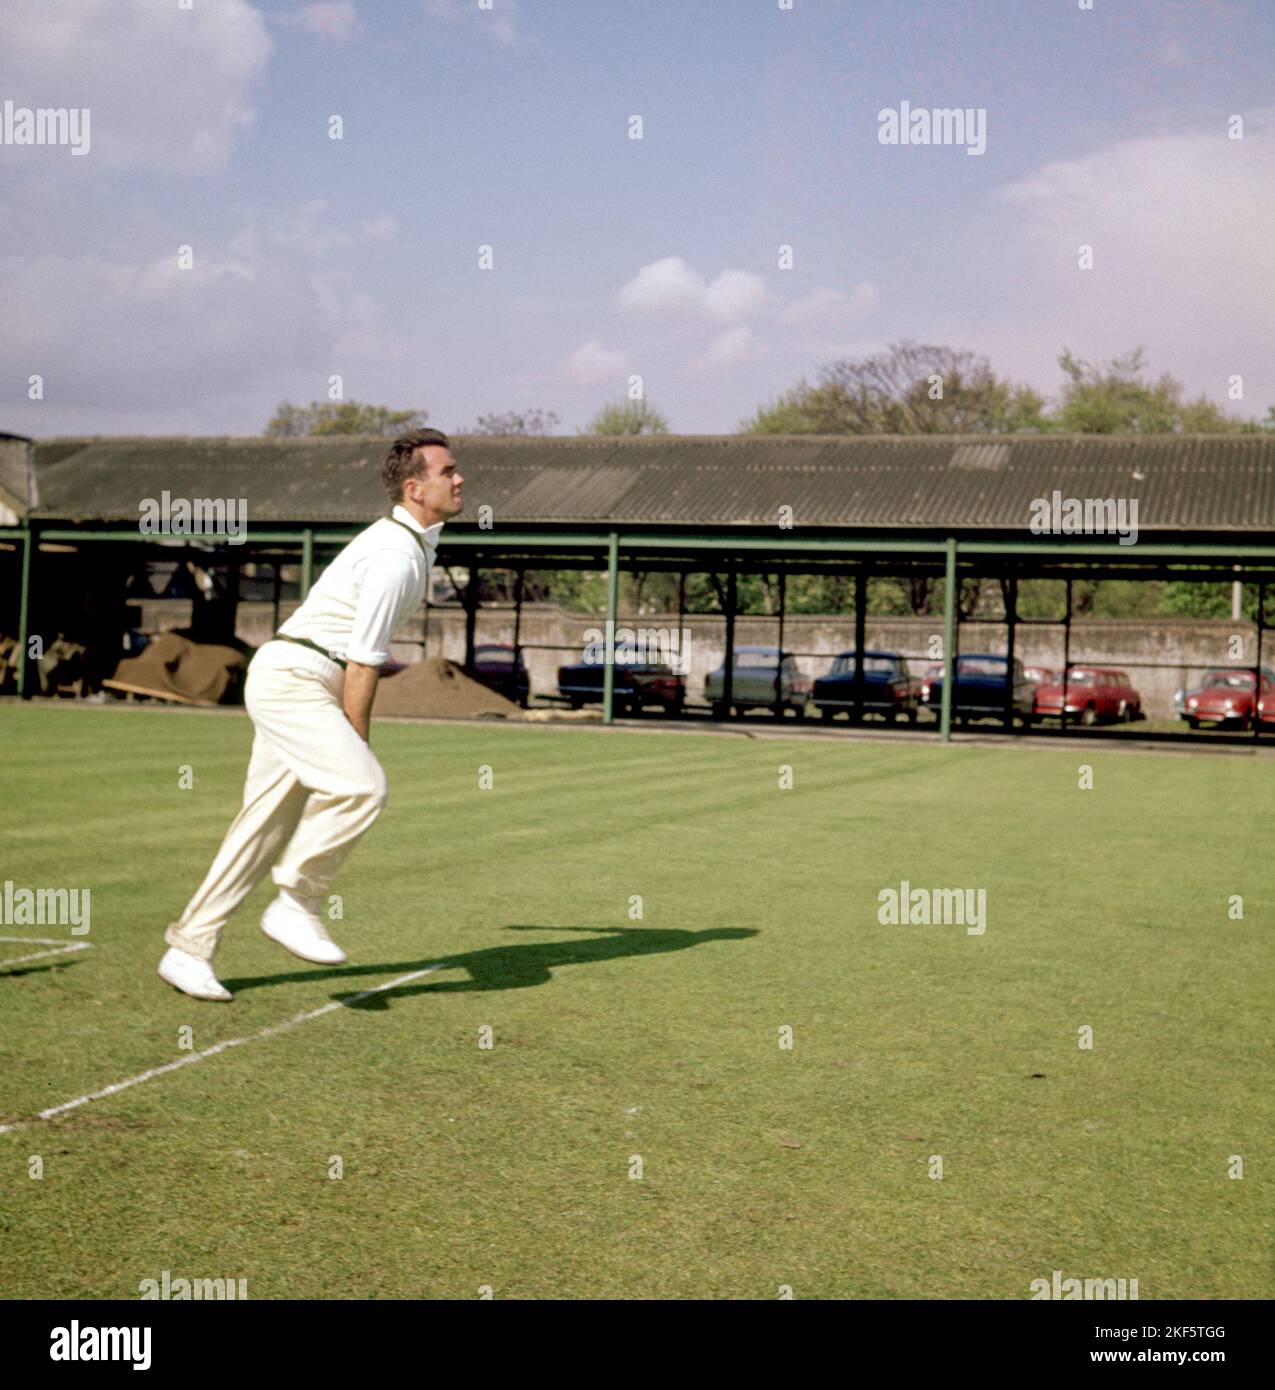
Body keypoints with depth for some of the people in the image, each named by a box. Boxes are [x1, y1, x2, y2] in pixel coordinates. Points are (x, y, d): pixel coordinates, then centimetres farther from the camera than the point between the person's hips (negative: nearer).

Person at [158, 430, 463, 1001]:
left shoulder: (411, 542, 14)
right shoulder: (395, 557, -17)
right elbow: (362, 665, -17)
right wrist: (356, 748, -13)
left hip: (304, 685, 10)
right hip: (290, 680, -10)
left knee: (268, 826, 8)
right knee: (361, 785, -28)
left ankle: (187, 950, 14)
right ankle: (297, 903, -14)